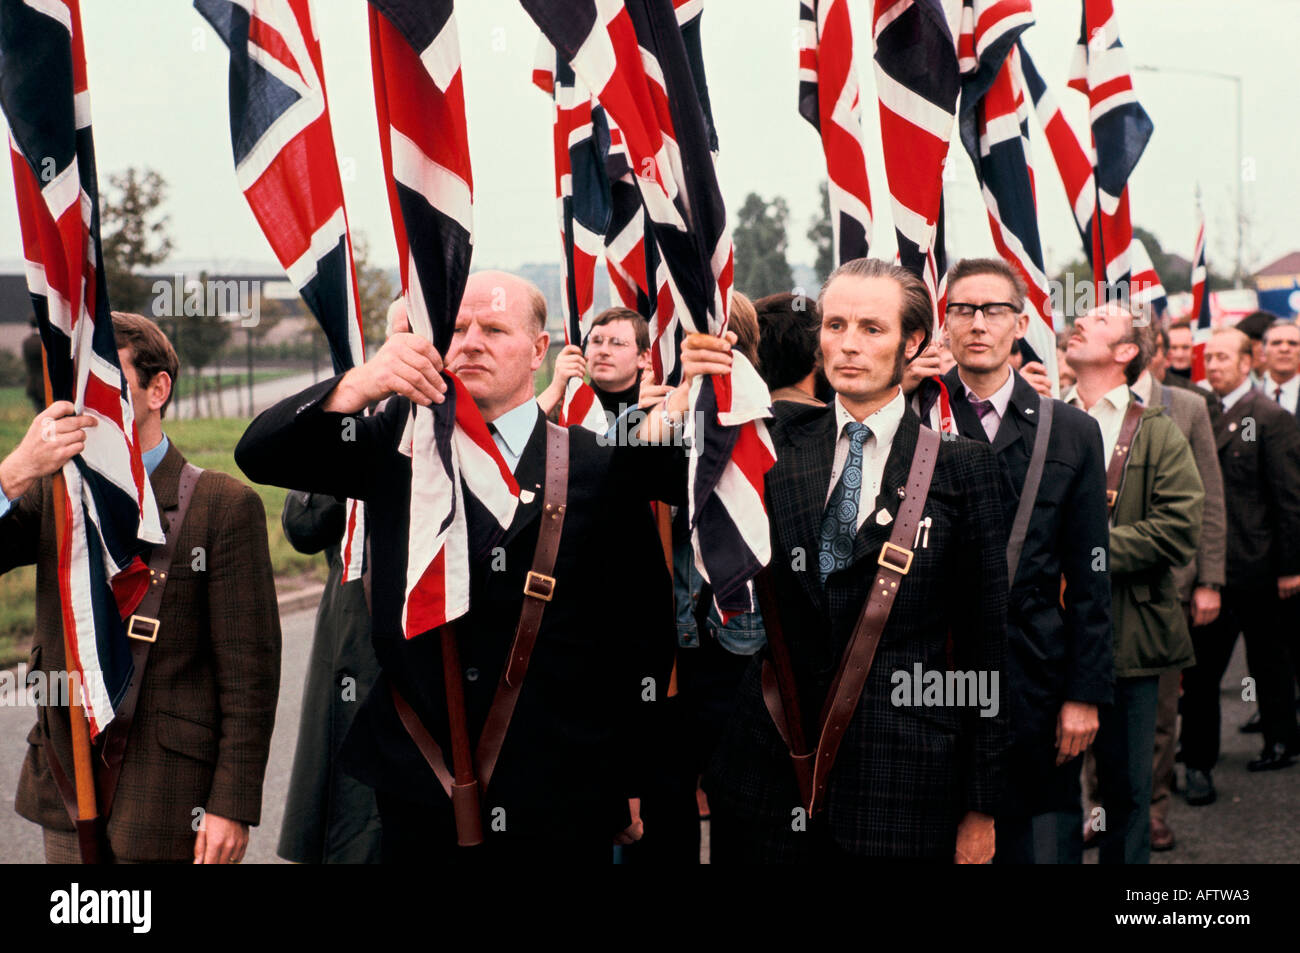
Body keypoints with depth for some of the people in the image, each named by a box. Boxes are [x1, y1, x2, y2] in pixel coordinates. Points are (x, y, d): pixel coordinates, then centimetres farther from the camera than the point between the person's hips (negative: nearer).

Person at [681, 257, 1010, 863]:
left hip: (904, 779, -2)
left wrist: (980, 809, 0)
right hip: (772, 765, 2)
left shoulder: (960, 465, -1)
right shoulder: (776, 443, 7)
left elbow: (984, 641, 1)